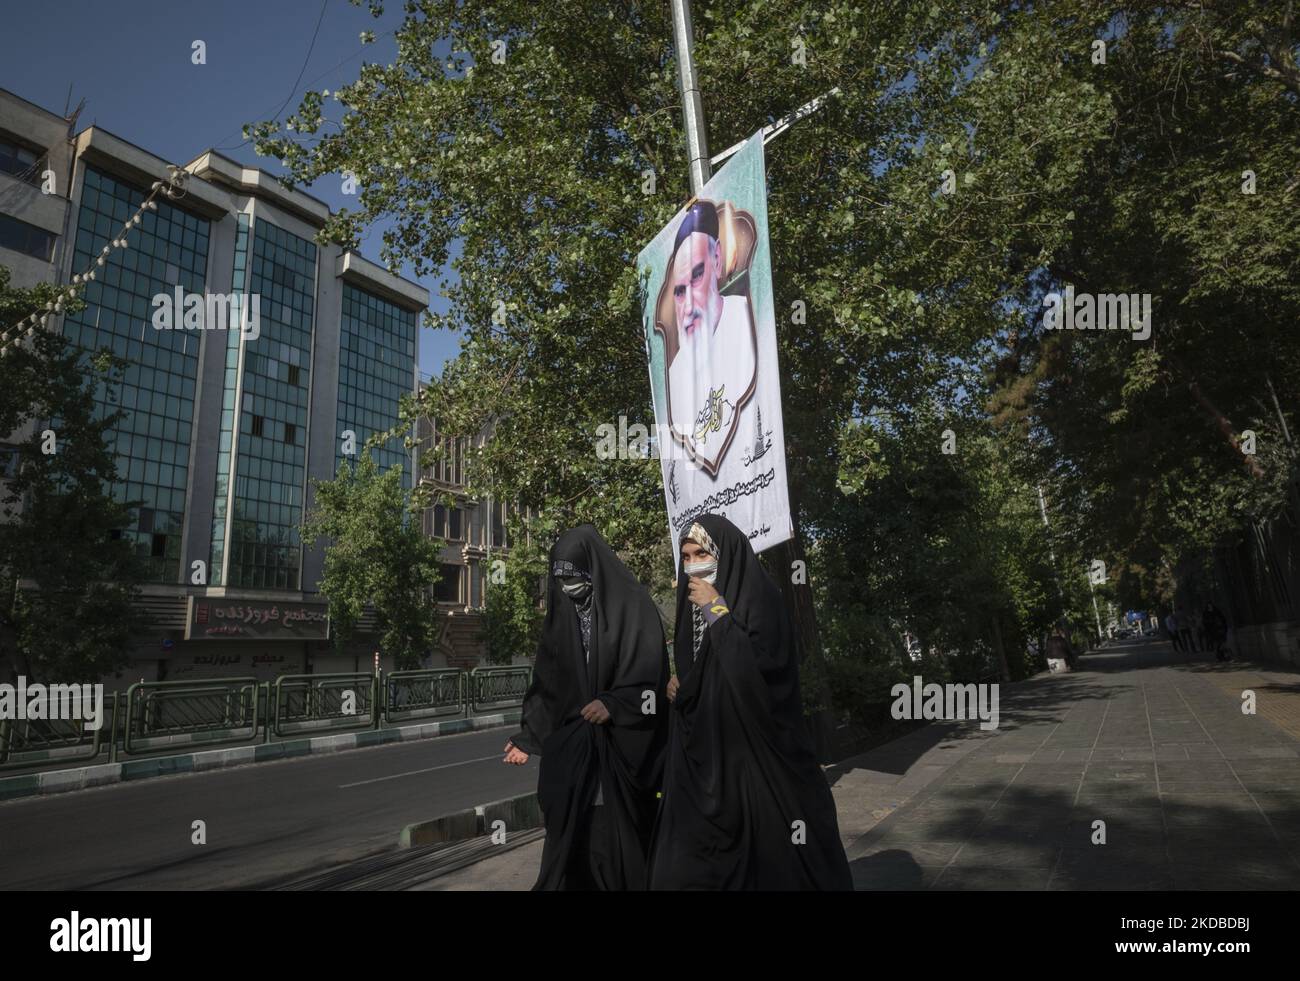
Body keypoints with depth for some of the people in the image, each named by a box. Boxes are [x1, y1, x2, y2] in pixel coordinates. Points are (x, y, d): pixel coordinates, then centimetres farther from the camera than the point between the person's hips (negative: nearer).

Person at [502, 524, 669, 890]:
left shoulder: (634, 606, -6)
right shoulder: (560, 613, 8)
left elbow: (651, 675, -10)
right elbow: (546, 682, 13)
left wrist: (614, 704, -24)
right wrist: (528, 736, 10)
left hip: (620, 748, -4)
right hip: (569, 746, 4)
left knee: (618, 839, 1)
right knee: (569, 840, 4)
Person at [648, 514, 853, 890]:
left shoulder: (760, 597, -10)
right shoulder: (693, 603, 11)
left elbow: (762, 668, -23)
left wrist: (717, 610, -20)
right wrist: (679, 687, 2)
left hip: (752, 748, -6)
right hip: (702, 747, 7)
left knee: (764, 851, 0)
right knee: (686, 863, 6)